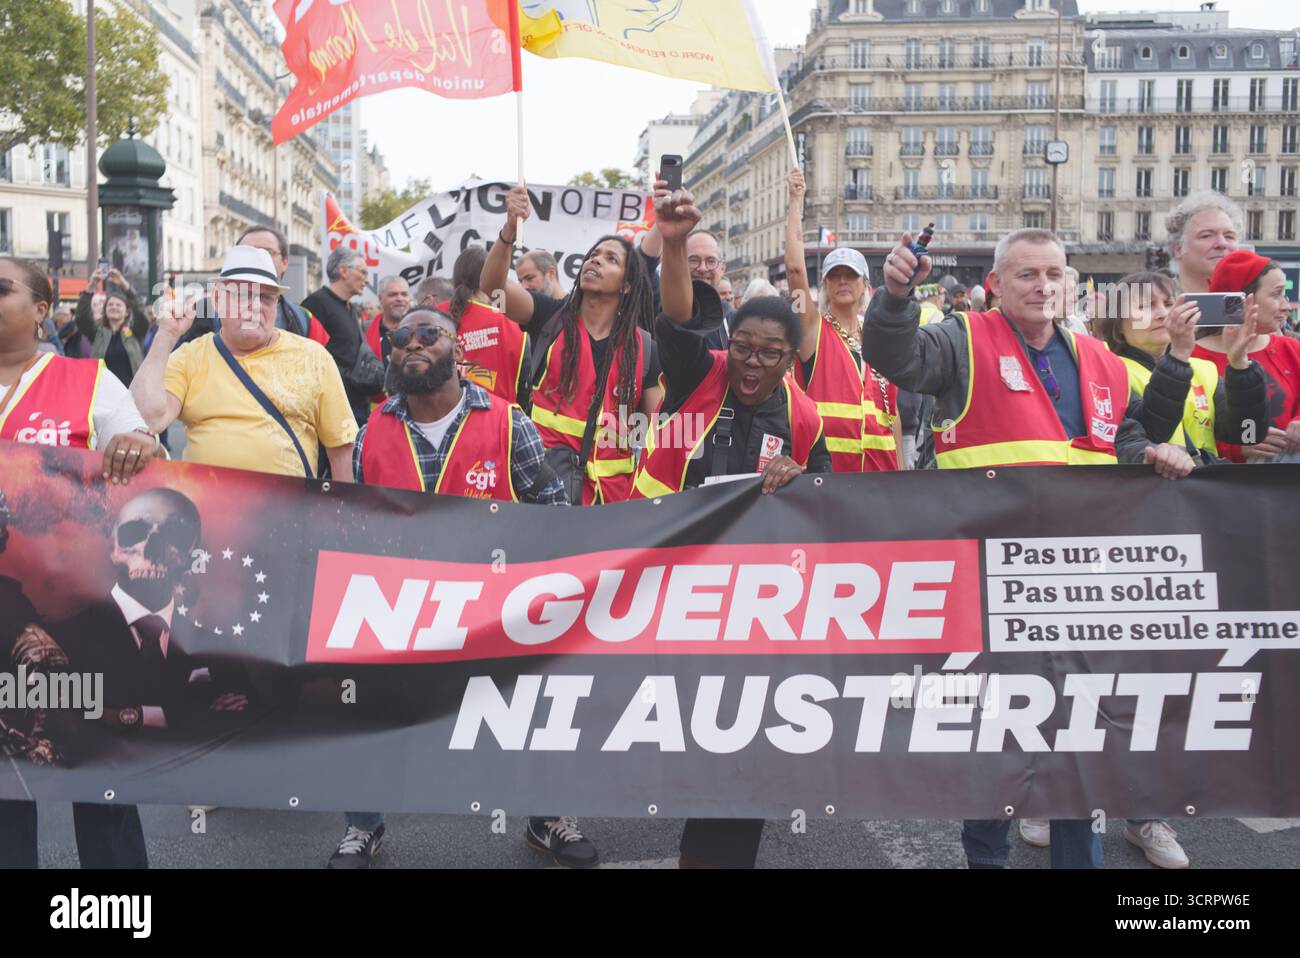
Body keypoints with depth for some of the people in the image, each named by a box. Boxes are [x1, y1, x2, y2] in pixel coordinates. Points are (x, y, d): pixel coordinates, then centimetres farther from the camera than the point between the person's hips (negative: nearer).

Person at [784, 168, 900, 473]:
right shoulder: (814, 329, 1)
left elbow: (892, 410, 17)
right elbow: (794, 267, -13)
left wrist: (900, 470, 12)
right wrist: (796, 200, -9)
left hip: (878, 465, 4)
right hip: (822, 465, -4)